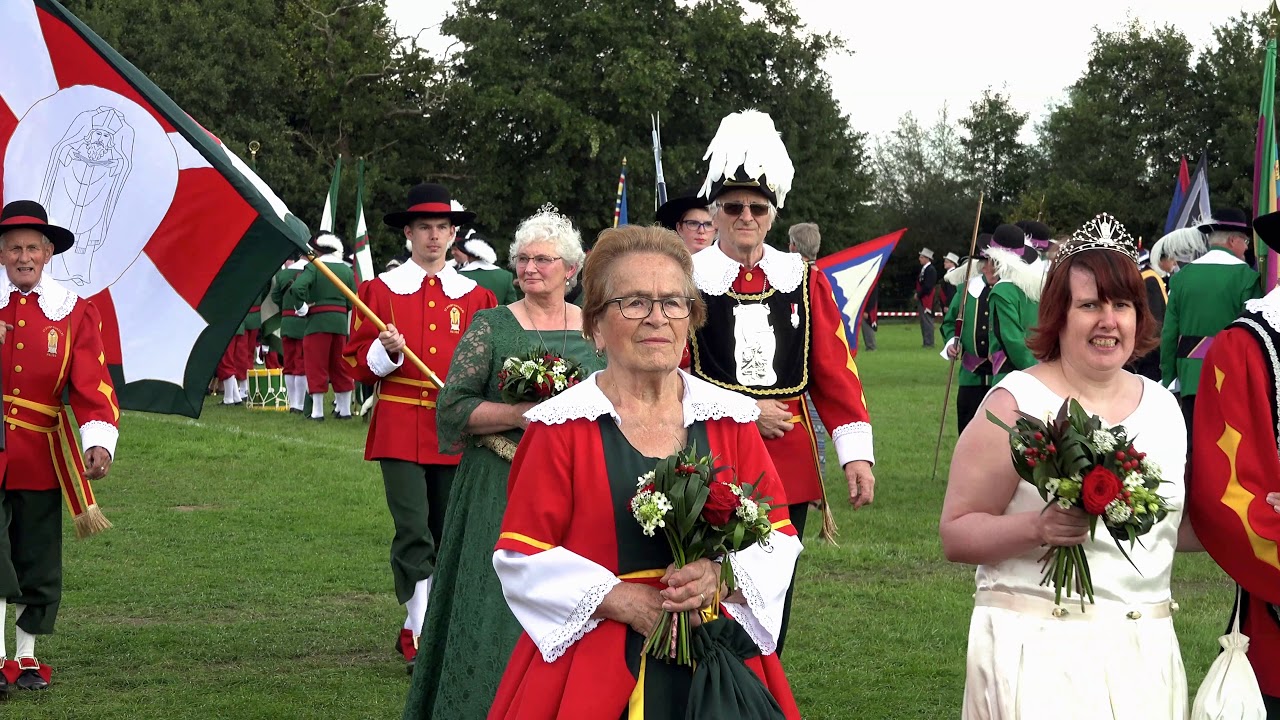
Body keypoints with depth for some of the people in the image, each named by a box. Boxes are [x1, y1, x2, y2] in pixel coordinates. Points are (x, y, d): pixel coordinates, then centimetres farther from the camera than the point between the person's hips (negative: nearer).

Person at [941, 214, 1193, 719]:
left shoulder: (1161, 404, 9)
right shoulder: (1014, 404, -8)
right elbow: (955, 534, -9)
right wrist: (1038, 528, -25)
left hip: (1143, 649, 5)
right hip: (1040, 648, -5)